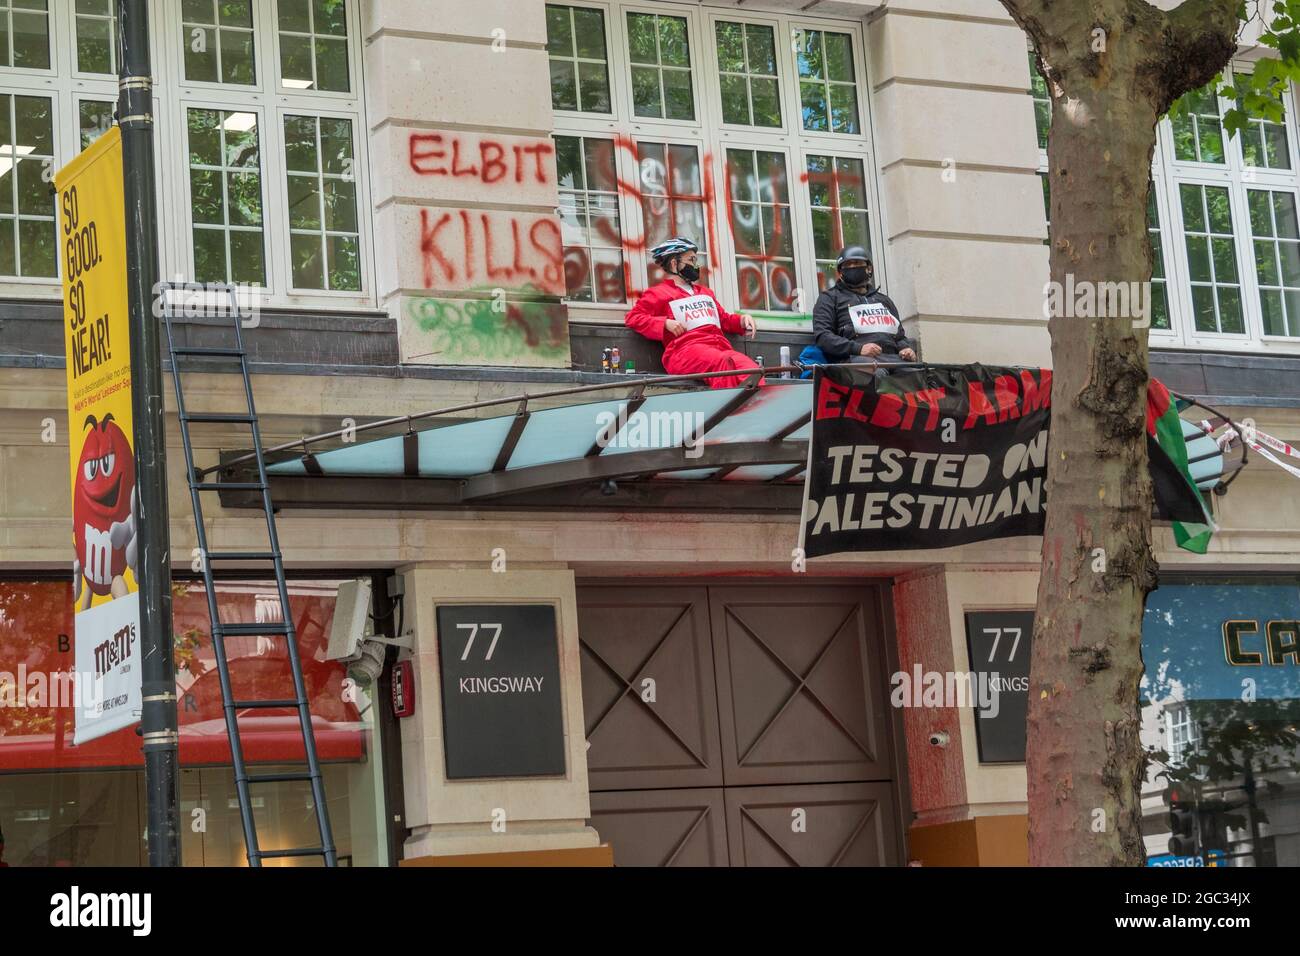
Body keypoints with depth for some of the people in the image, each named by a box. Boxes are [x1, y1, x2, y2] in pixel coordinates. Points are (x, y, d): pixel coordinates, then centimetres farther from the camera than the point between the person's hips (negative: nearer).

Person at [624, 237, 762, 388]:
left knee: (752, 370, -29)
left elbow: (724, 319, 38)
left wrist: (742, 321, 16)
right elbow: (633, 317, 6)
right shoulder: (658, 293, 17)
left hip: (720, 347, 6)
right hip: (686, 349, -6)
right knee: (723, 363, -40)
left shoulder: (705, 292, 37)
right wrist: (666, 323, -8)